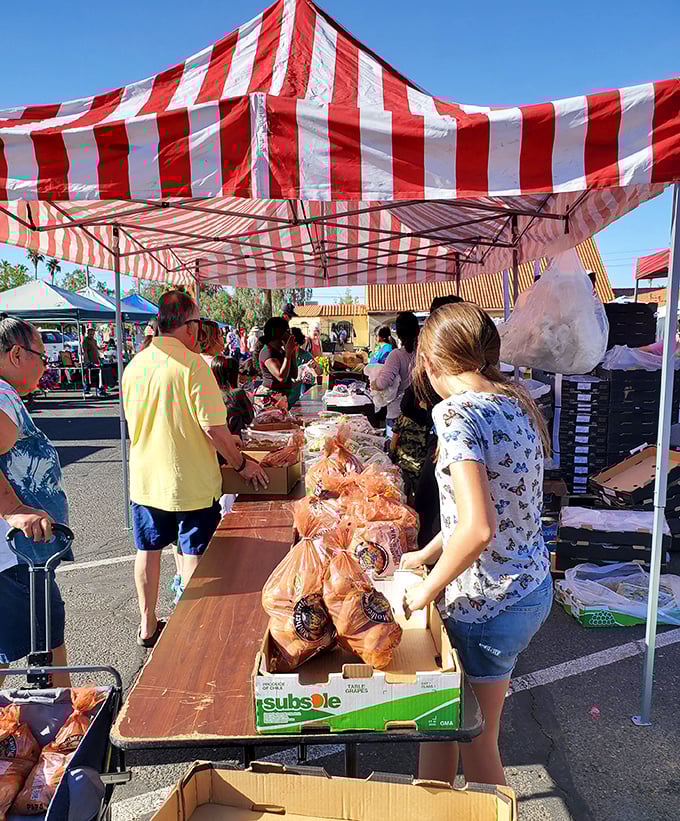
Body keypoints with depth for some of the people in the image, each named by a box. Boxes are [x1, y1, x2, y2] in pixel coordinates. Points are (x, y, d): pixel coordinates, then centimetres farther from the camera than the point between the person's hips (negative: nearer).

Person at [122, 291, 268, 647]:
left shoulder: (134, 365, 1)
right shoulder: (193, 364, -18)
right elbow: (214, 428, -21)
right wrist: (242, 464, -7)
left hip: (145, 480, 6)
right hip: (190, 482, -6)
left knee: (148, 551, 18)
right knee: (193, 554, 9)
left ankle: (147, 627, 33)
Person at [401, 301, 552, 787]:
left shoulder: (456, 412, -23)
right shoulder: (517, 405, 4)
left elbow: (477, 528, -31)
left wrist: (428, 589, -14)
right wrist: (427, 554, 18)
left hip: (488, 605, -8)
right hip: (535, 587, 8)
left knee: (477, 744, 15)